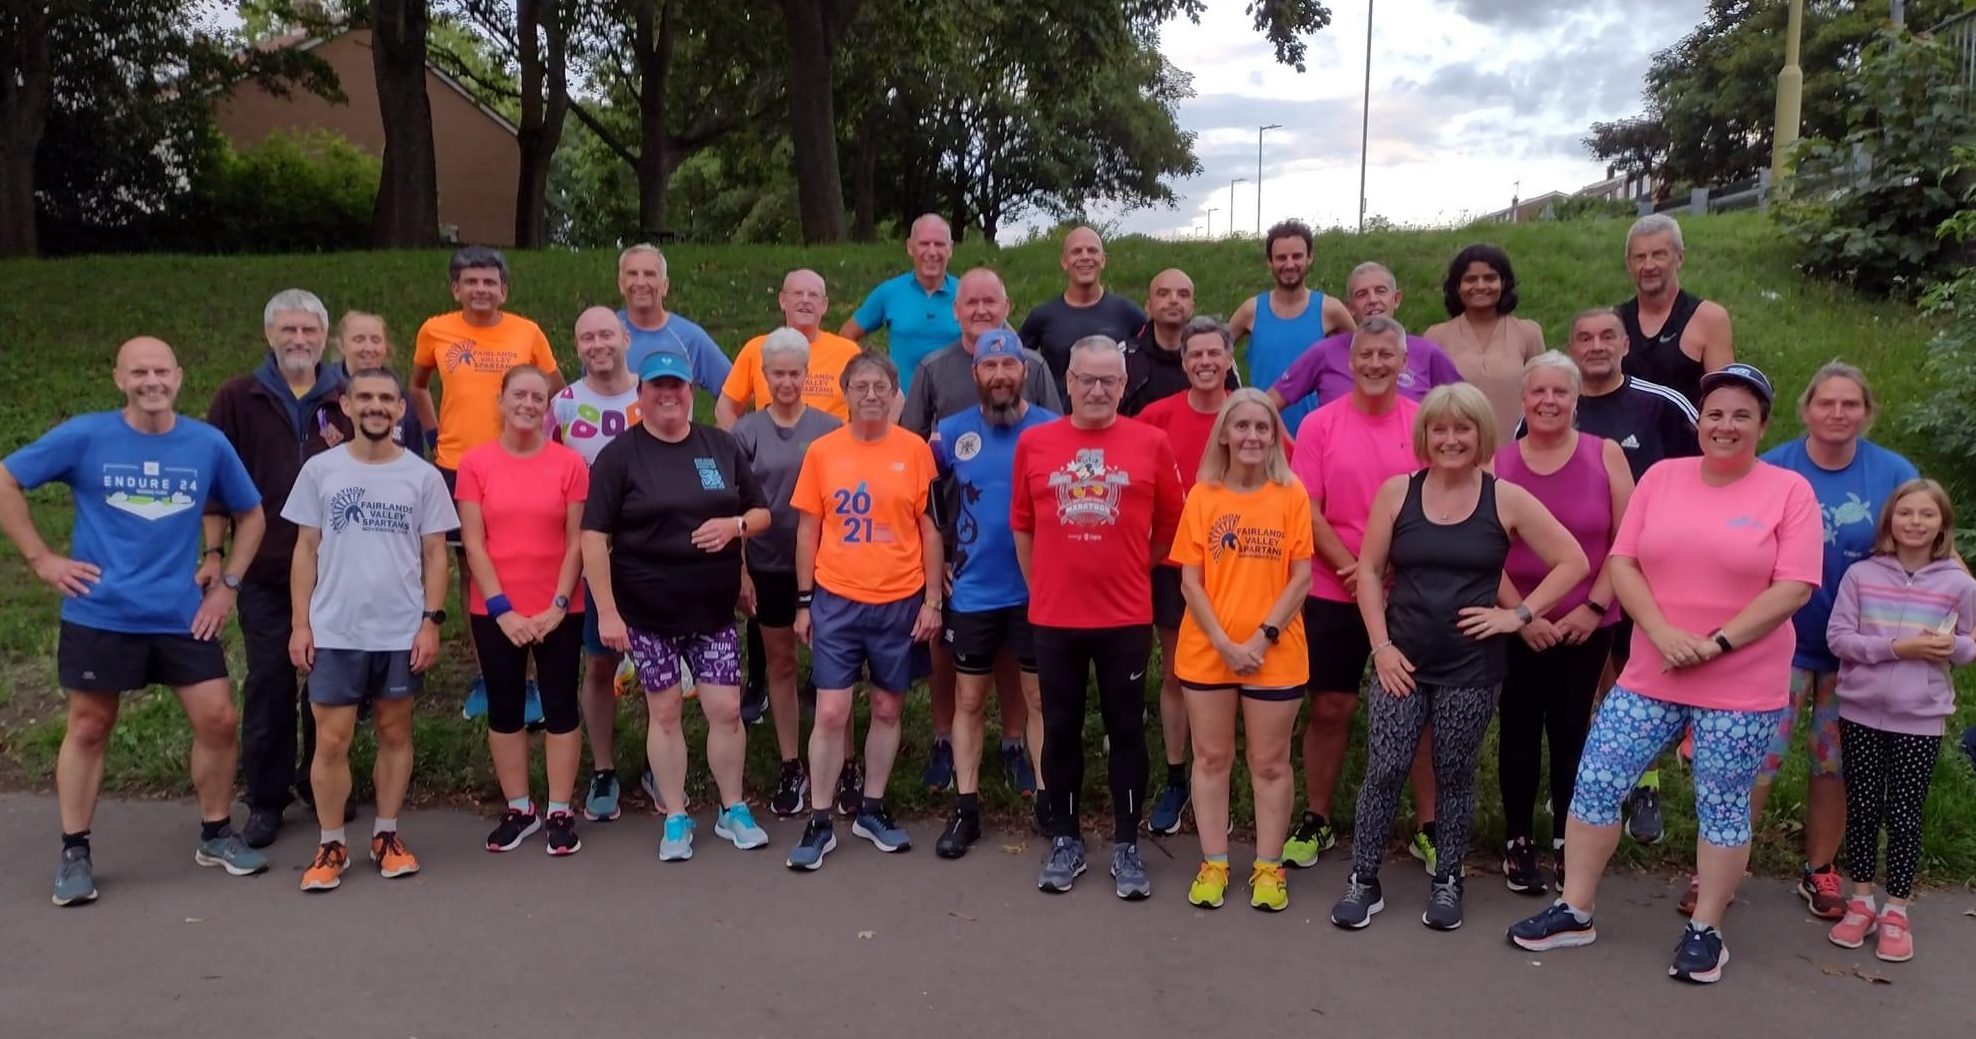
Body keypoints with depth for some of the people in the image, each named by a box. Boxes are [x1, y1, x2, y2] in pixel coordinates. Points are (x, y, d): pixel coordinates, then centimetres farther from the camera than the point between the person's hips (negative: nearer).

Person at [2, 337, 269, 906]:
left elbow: (250, 514, 12)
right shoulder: (84, 436, -6)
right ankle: (74, 854, 22)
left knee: (218, 719, 1)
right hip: (99, 615, -2)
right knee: (89, 728, 8)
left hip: (182, 615, 2)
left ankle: (216, 835, 20)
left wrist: (228, 583, 5)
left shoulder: (209, 443, -1)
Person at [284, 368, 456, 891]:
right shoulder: (320, 470, 1)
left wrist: (431, 621, -5)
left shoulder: (422, 476, 1)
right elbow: (306, 550, 5)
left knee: (395, 734, 10)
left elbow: (435, 554, 3)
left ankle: (386, 835, 23)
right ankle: (331, 844, 16)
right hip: (334, 632, 0)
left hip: (402, 633, 0)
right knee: (331, 741, 2)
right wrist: (300, 623, 0)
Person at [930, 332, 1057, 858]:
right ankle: (965, 809, 18)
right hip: (972, 591, 2)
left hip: (1036, 590, -1)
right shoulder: (953, 432, 0)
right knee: (969, 699, 9)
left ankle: (1048, 801, 19)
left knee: (1040, 697, 7)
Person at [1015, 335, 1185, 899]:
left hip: (1126, 617, -1)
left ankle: (1126, 845, 21)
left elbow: (1169, 527, 7)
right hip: (1054, 617, 1)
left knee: (1126, 730, 8)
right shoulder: (1034, 442, 1)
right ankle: (1065, 839, 26)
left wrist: (1135, 574, 10)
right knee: (1060, 729, 11)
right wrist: (1040, 588, 8)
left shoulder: (1152, 443, -3)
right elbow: (1023, 525, 9)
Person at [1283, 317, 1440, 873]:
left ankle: (1427, 826, 21)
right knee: (1331, 708, 8)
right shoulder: (1320, 424, -2)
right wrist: (1351, 568, -12)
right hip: (1333, 593, 0)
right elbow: (1307, 510, -4)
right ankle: (1316, 821, 22)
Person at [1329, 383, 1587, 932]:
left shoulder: (1506, 499, -2)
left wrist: (1520, 614, -7)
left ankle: (1447, 882, 24)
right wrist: (1381, 645, -4)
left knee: (1454, 775, 9)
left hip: (1473, 668, 0)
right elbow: (1368, 570, 4)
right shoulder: (1397, 492, 0)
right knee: (1384, 771, 0)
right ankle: (1363, 880, 12)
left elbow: (1573, 562, 0)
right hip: (1402, 660, 1)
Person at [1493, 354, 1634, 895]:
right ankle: (1518, 843, 17)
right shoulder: (1498, 462, -2)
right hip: (1515, 626, 0)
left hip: (1587, 626, 0)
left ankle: (1566, 843, 21)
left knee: (1571, 731, 8)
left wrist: (1593, 607, -9)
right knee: (1519, 731, 7)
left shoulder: (1605, 455, -1)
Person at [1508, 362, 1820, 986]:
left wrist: (1716, 643, -17)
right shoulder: (1661, 477, 5)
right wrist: (1663, 633, -13)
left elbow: (1793, 588, -10)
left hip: (1742, 687, -3)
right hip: (1650, 676, 3)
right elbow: (1621, 563, 1)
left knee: (1722, 808, 7)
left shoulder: (1790, 491, -4)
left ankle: (1706, 930, 25)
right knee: (1595, 784, 2)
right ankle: (1574, 912, 16)